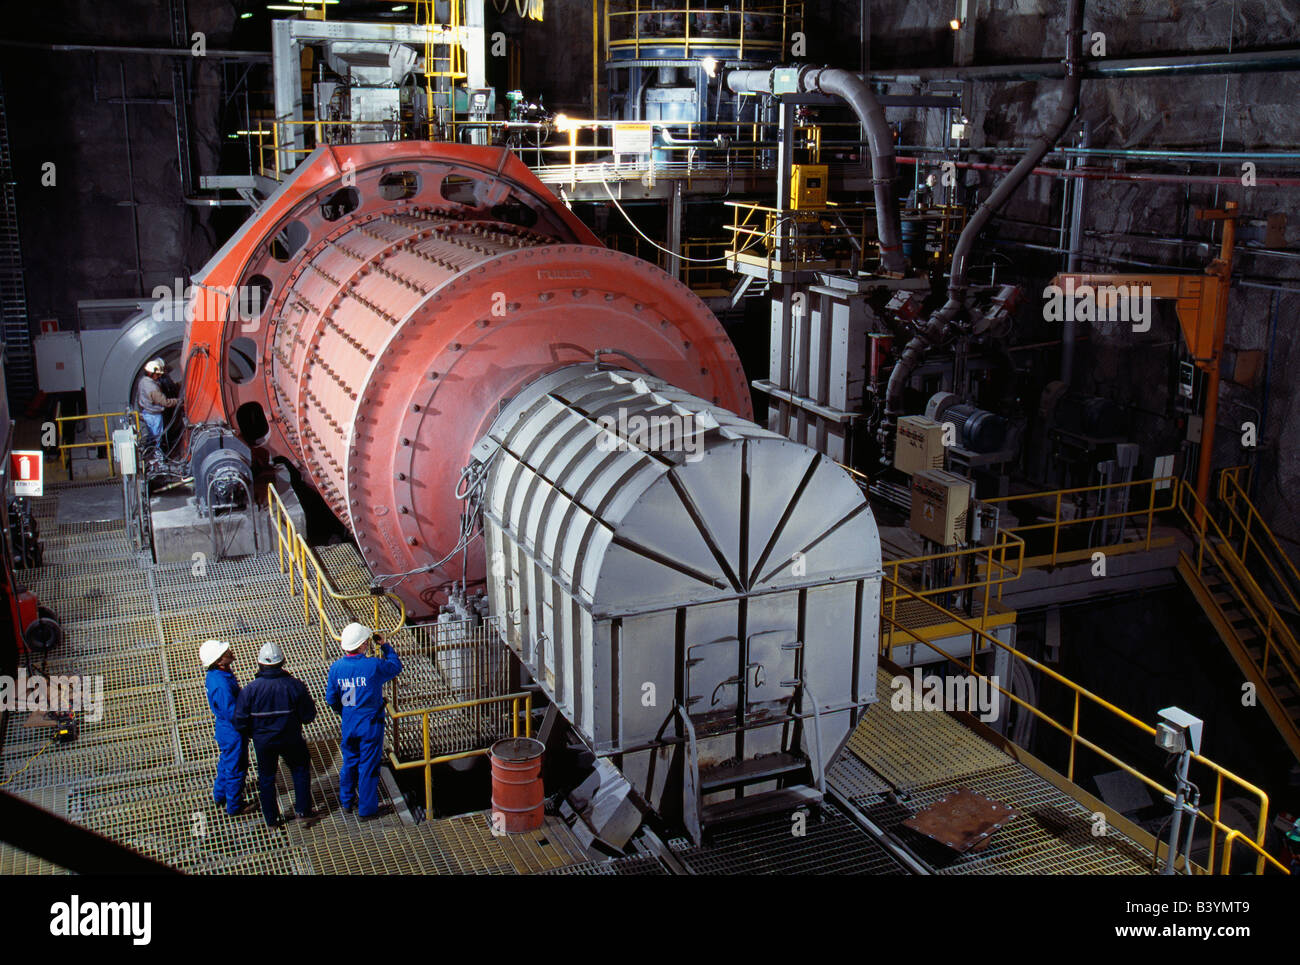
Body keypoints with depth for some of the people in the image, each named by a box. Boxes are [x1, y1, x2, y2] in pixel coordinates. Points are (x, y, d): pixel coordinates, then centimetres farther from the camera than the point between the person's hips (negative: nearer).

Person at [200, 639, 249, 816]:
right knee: (236, 768, 11)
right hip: (233, 732, -9)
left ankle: (220, 795, 49)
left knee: (226, 762, 29)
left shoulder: (215, 674, -6)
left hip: (223, 727, 9)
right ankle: (234, 806, 30)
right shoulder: (221, 685, -36)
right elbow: (234, 714, -30)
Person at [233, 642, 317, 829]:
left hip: (263, 742, 0)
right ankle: (303, 809, 26)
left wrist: (252, 733, 8)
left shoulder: (250, 689, -17)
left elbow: (240, 721, -11)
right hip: (291, 740, 0)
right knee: (301, 770, 24)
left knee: (266, 778, 19)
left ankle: (272, 819, 27)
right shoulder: (295, 685, -17)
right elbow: (308, 716, -10)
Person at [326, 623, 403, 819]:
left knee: (349, 762, 23)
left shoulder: (336, 667, -8)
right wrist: (385, 645, 8)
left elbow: (331, 699, 1)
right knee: (368, 766, 7)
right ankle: (367, 808, 17)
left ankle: (347, 800, 37)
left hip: (348, 724, 4)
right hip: (370, 724, -4)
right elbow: (396, 666, -1)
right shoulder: (374, 665, -21)